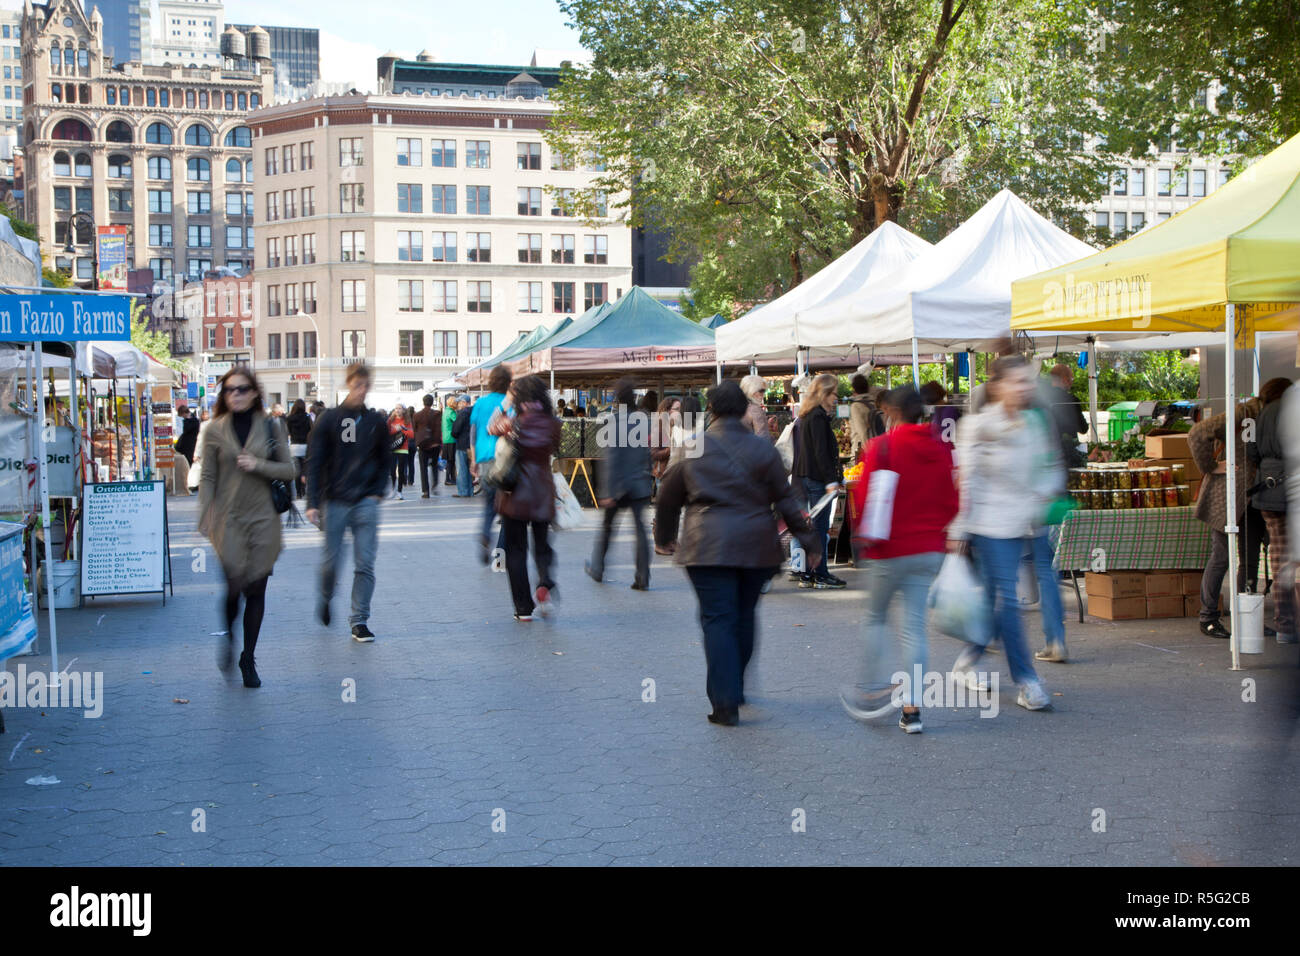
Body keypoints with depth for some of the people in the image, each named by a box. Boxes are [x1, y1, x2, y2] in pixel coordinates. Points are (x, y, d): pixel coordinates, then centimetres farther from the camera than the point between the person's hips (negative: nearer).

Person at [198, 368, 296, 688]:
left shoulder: (271, 427, 4)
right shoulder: (215, 430, 3)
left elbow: (289, 470, 5)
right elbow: (208, 477, 3)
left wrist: (258, 465, -10)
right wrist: (204, 517, -4)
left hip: (263, 518, 1)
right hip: (228, 519, -1)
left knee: (256, 590, 3)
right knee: (234, 584, -9)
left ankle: (248, 660, 14)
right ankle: (228, 635, 23)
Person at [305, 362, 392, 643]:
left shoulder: (376, 422, 6)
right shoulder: (329, 419, -2)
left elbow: (385, 461, 16)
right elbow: (314, 462, -3)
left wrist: (378, 492, 2)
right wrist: (313, 502, -10)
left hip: (366, 503, 2)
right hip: (334, 502, -2)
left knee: (365, 564, -3)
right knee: (331, 561, 4)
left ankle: (359, 621, 4)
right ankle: (326, 599, 34)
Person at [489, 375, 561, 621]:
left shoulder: (513, 423, -13)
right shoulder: (553, 424, -6)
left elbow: (492, 428, 8)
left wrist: (505, 404, 14)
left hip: (515, 495, -2)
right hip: (543, 495, 2)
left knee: (515, 549, 8)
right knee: (543, 545, 17)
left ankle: (524, 608, 7)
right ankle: (546, 584, -12)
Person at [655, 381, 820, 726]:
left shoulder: (692, 449, 1)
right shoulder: (763, 449, 2)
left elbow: (668, 498, 11)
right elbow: (785, 499, 3)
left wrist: (665, 538, 26)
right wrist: (808, 539, 11)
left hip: (707, 548, -2)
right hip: (756, 545, 2)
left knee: (717, 620, -2)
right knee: (744, 616, 16)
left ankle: (725, 703, -9)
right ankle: (736, 688, 27)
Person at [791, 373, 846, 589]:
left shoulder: (805, 416, 16)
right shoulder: (818, 417, -14)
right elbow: (821, 452, -19)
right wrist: (831, 480, -20)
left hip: (803, 476, 10)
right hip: (817, 478, -10)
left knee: (809, 526, 12)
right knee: (820, 527, -4)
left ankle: (805, 575, 16)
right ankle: (821, 575, 0)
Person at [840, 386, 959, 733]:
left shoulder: (881, 448, -11)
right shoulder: (942, 450, 2)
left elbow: (865, 499, -12)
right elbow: (952, 504, 6)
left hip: (890, 550, -4)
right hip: (930, 549, 4)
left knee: (875, 618, 14)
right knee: (915, 626, 5)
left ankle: (875, 688, 11)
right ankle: (912, 706, 2)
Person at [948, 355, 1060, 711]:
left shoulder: (1034, 422, 8)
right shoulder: (978, 425, -9)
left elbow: (1051, 466, 21)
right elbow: (965, 478, -9)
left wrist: (1045, 494, 1)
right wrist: (959, 529, -10)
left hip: (1020, 522, 6)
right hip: (988, 523, -6)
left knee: (997, 599, 12)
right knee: (1006, 599, -7)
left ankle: (967, 662, 31)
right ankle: (1026, 682, -3)